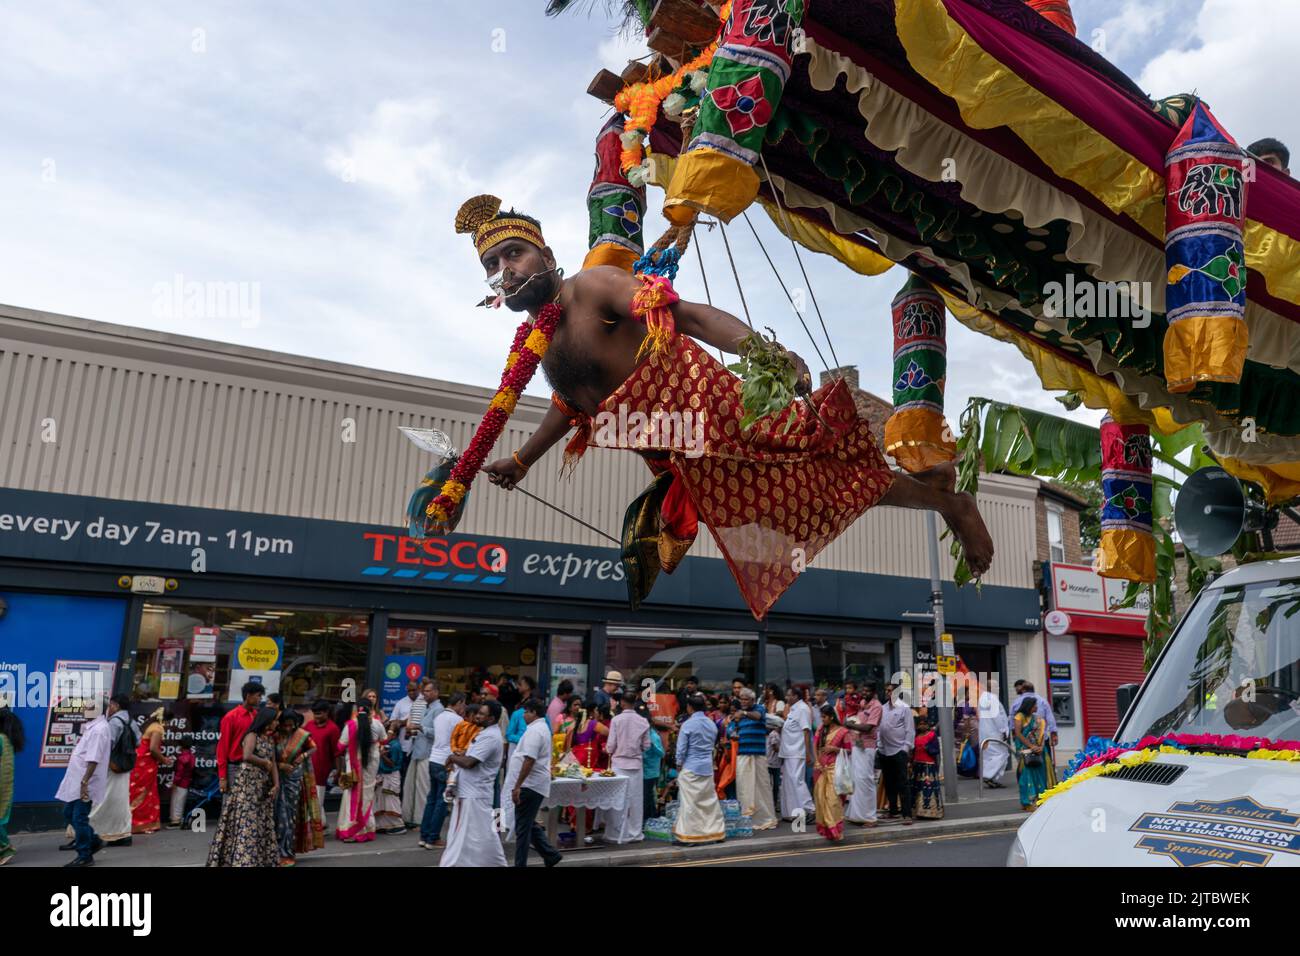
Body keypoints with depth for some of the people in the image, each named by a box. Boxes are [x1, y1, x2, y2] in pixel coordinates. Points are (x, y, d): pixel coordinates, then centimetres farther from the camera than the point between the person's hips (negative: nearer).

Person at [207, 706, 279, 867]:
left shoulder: (270, 739, 12)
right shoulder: (252, 736, -10)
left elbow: (273, 763, 10)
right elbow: (246, 757, -29)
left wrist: (276, 784, -2)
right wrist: (264, 762, -14)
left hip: (263, 786, 8)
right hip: (247, 784, -8)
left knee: (262, 824, 9)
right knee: (246, 823, -7)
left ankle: (262, 858, 16)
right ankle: (243, 860, -3)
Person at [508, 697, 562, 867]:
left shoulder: (535, 730, -17)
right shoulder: (542, 728, 17)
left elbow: (529, 760, -25)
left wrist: (517, 786, -23)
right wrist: (519, 785, 23)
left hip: (530, 786, -10)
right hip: (534, 785, 10)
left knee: (523, 827, -1)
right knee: (529, 825, 18)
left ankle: (520, 864, 6)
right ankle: (551, 855, 22)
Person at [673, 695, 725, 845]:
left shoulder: (688, 724, -12)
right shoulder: (712, 724, 6)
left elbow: (681, 748, -9)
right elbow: (712, 744, 13)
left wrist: (679, 765, 4)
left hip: (690, 768, -6)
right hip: (707, 767, 6)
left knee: (690, 802, 0)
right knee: (709, 800, 13)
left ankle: (690, 835, 2)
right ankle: (714, 832, 18)